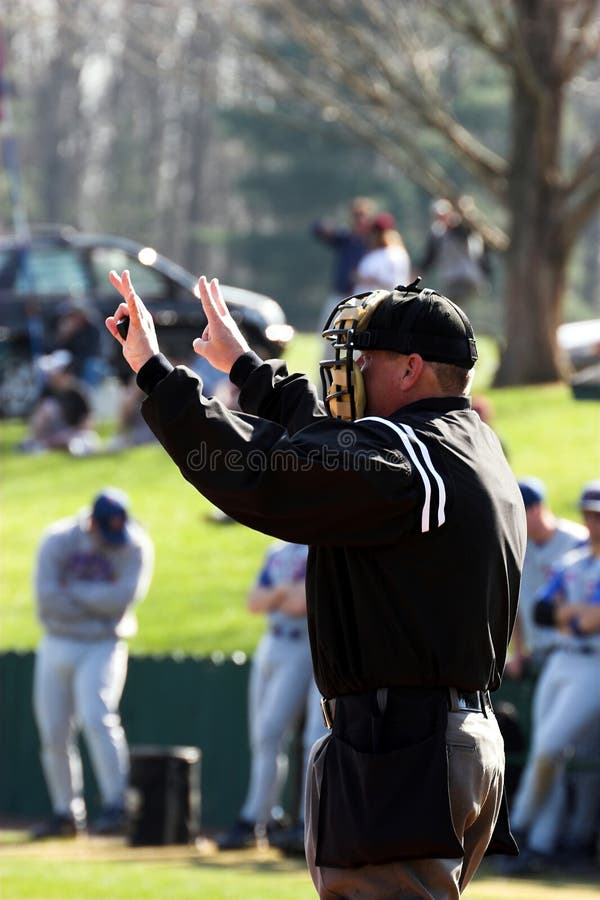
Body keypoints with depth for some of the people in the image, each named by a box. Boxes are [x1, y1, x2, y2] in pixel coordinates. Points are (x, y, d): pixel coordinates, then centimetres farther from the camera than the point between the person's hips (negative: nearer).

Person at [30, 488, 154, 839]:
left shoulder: (136, 546, -9)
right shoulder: (58, 540, -5)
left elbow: (124, 596, -22)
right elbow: (47, 597, -15)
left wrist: (73, 591, -15)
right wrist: (99, 608, -15)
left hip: (102, 648, -3)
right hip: (57, 648, 3)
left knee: (96, 718, -21)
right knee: (53, 732, 4)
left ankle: (116, 806, -20)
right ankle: (66, 813, 16)